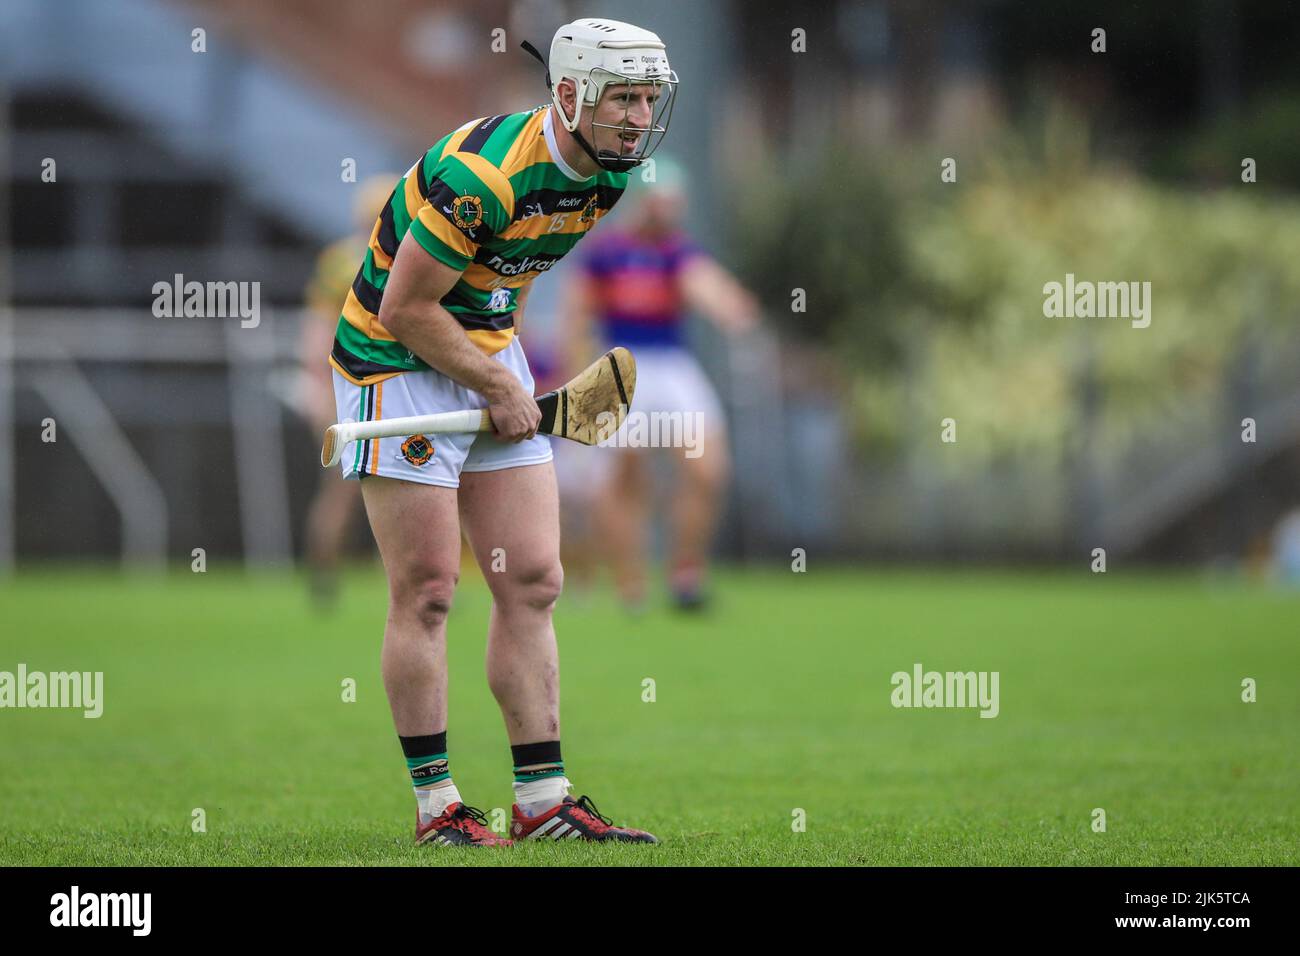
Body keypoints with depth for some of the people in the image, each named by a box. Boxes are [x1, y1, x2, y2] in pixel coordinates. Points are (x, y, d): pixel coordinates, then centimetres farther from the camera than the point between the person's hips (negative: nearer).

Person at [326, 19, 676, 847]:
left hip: (492, 356, 8)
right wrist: (499, 386, -13)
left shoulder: (608, 174, -1)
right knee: (427, 592, -6)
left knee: (534, 583, 4)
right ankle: (436, 803, 1)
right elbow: (405, 308, -22)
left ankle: (543, 800, 7)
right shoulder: (483, 174, -28)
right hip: (399, 365, -8)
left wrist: (508, 359, 9)